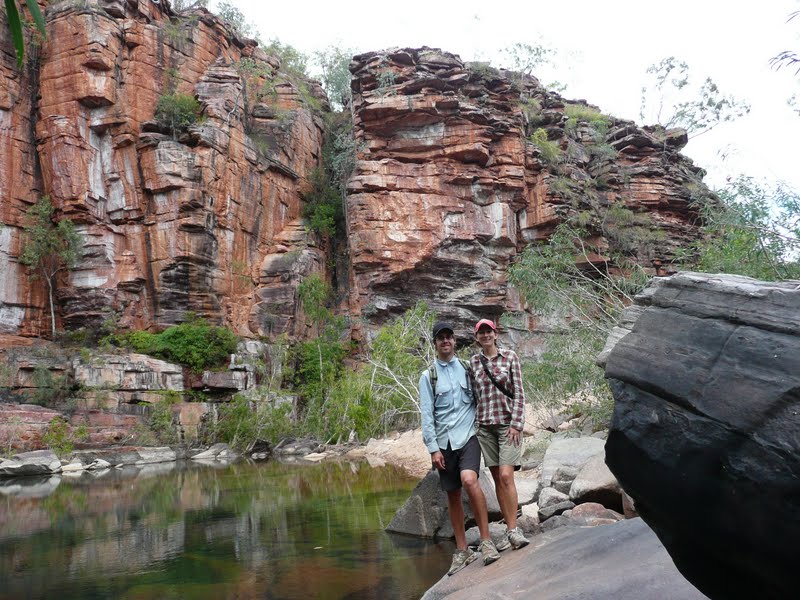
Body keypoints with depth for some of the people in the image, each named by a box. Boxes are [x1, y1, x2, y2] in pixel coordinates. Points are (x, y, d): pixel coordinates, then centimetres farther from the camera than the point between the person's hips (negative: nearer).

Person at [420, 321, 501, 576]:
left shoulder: (467, 368, 7)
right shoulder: (428, 376, 4)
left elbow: (478, 399, 13)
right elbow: (427, 415, 0)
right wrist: (433, 448, -6)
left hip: (467, 435, -1)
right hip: (443, 441, 1)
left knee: (469, 480, -25)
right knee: (452, 495, 7)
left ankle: (486, 540, -15)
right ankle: (462, 550, 18)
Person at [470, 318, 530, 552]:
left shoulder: (509, 356, 1)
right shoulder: (473, 362, 8)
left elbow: (519, 392, -2)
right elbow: (472, 396, 12)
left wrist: (516, 424, -9)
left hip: (508, 422, -3)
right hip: (485, 425, 3)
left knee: (506, 476, -14)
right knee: (497, 479, 4)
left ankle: (513, 530, -10)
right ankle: (510, 529, 10)